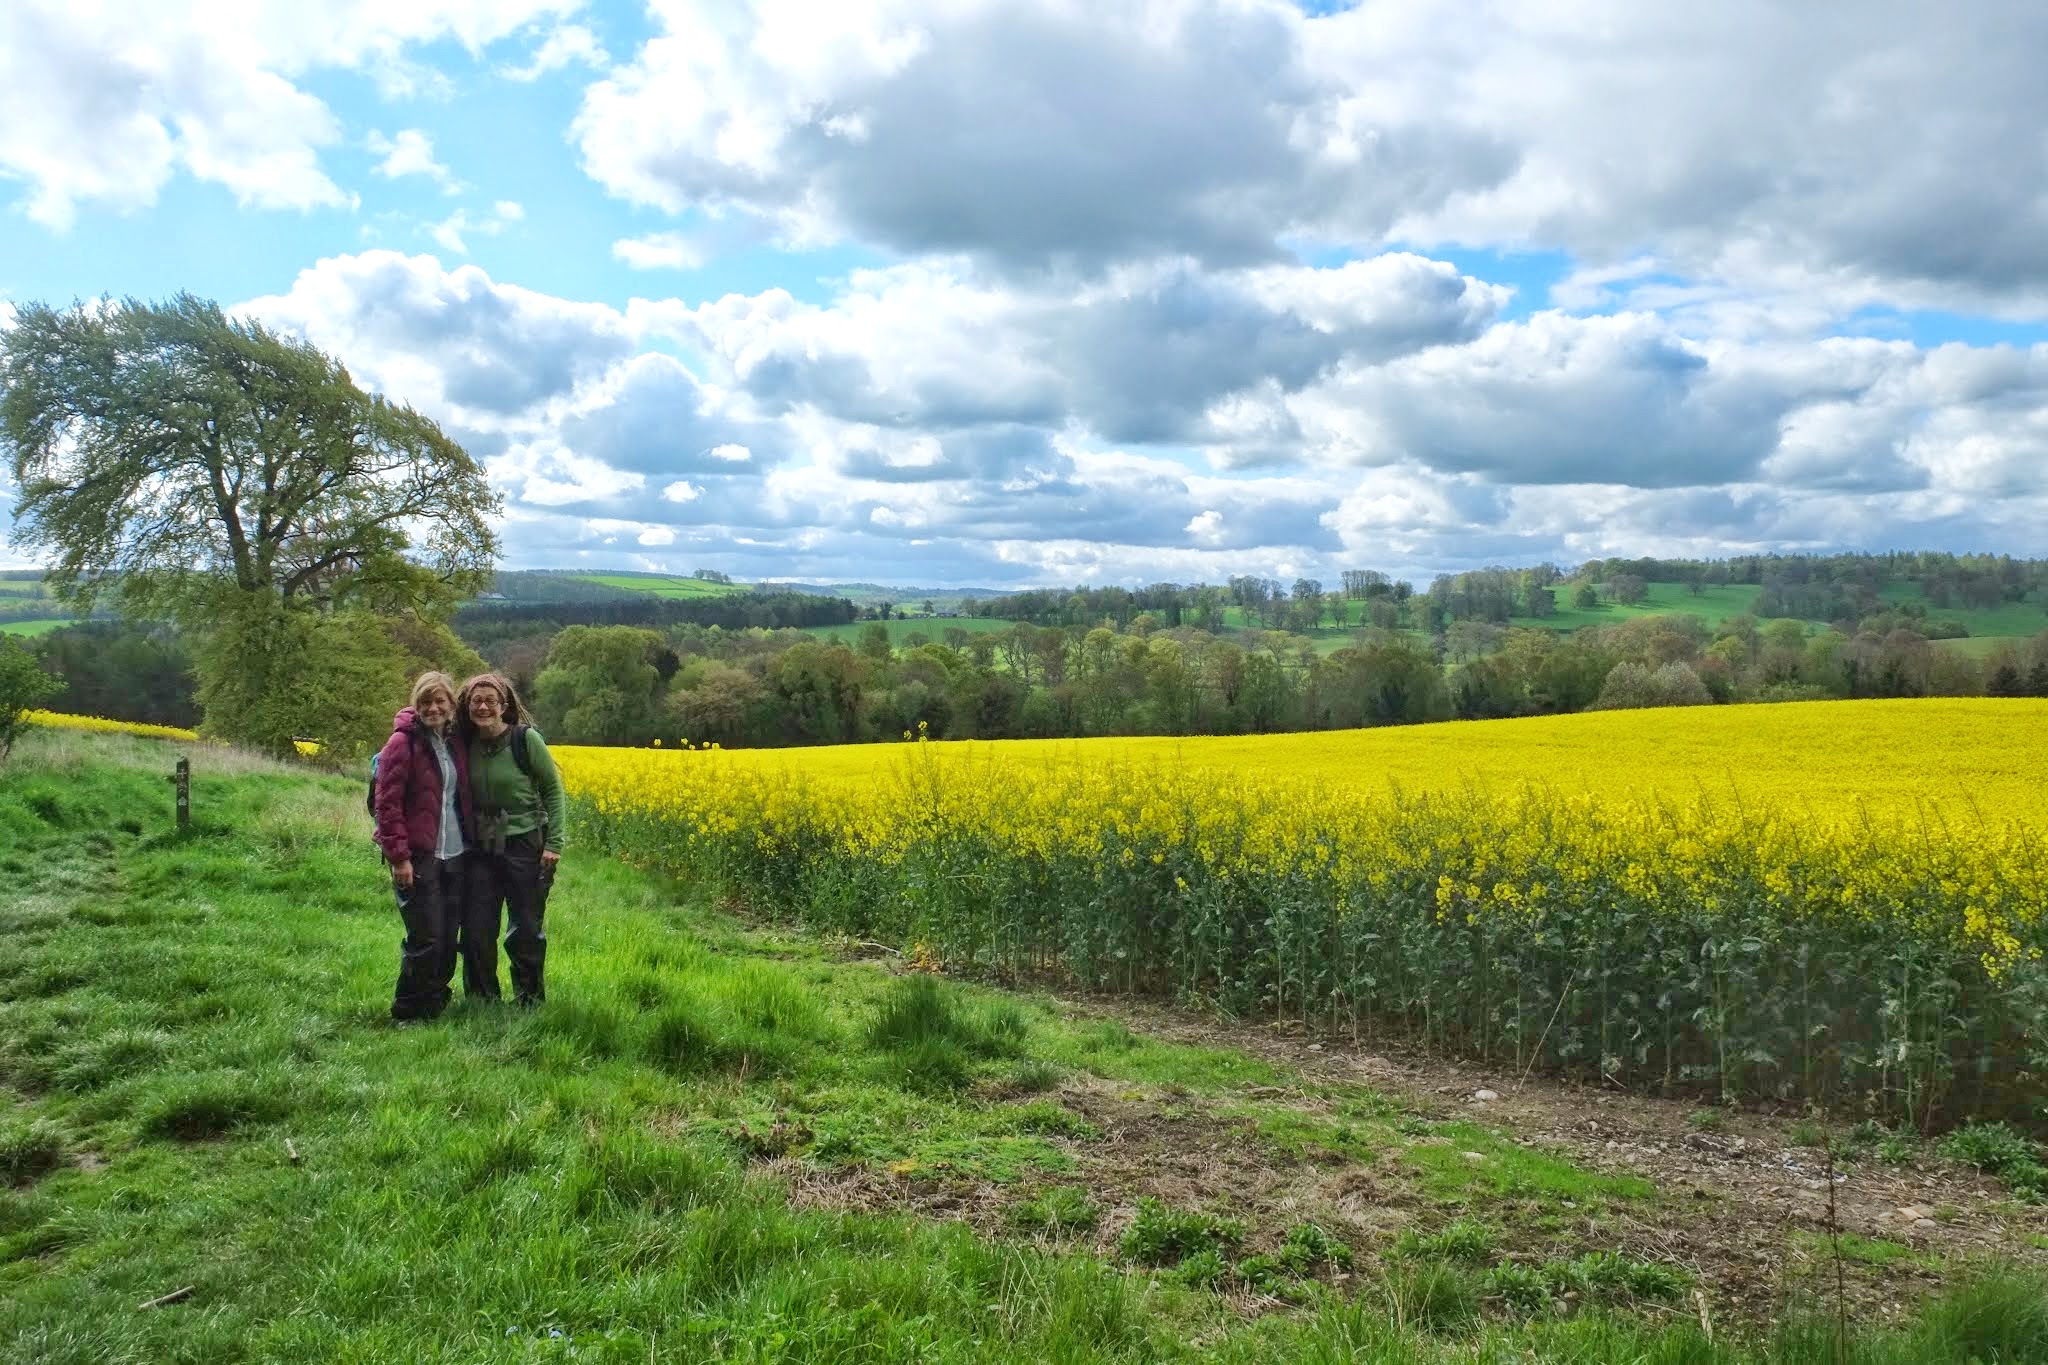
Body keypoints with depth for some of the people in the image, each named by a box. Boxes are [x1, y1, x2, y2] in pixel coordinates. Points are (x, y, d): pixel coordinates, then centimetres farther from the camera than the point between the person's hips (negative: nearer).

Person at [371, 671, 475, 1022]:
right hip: (418, 857, -6)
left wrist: (472, 844, 17)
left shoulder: (456, 744, 10)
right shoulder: (403, 743, -9)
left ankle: (436, 1002, 26)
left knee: (448, 936, 11)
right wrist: (398, 857, -16)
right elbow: (386, 804, -12)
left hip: (455, 857, 6)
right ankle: (407, 1012, 10)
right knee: (425, 939, -5)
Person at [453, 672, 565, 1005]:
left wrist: (554, 844, -11)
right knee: (476, 930, 7)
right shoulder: (466, 744, 2)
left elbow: (554, 791, -6)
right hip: (481, 849, 4)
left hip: (524, 846, -4)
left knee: (526, 931, 5)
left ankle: (529, 1002, 21)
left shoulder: (526, 739, -10)